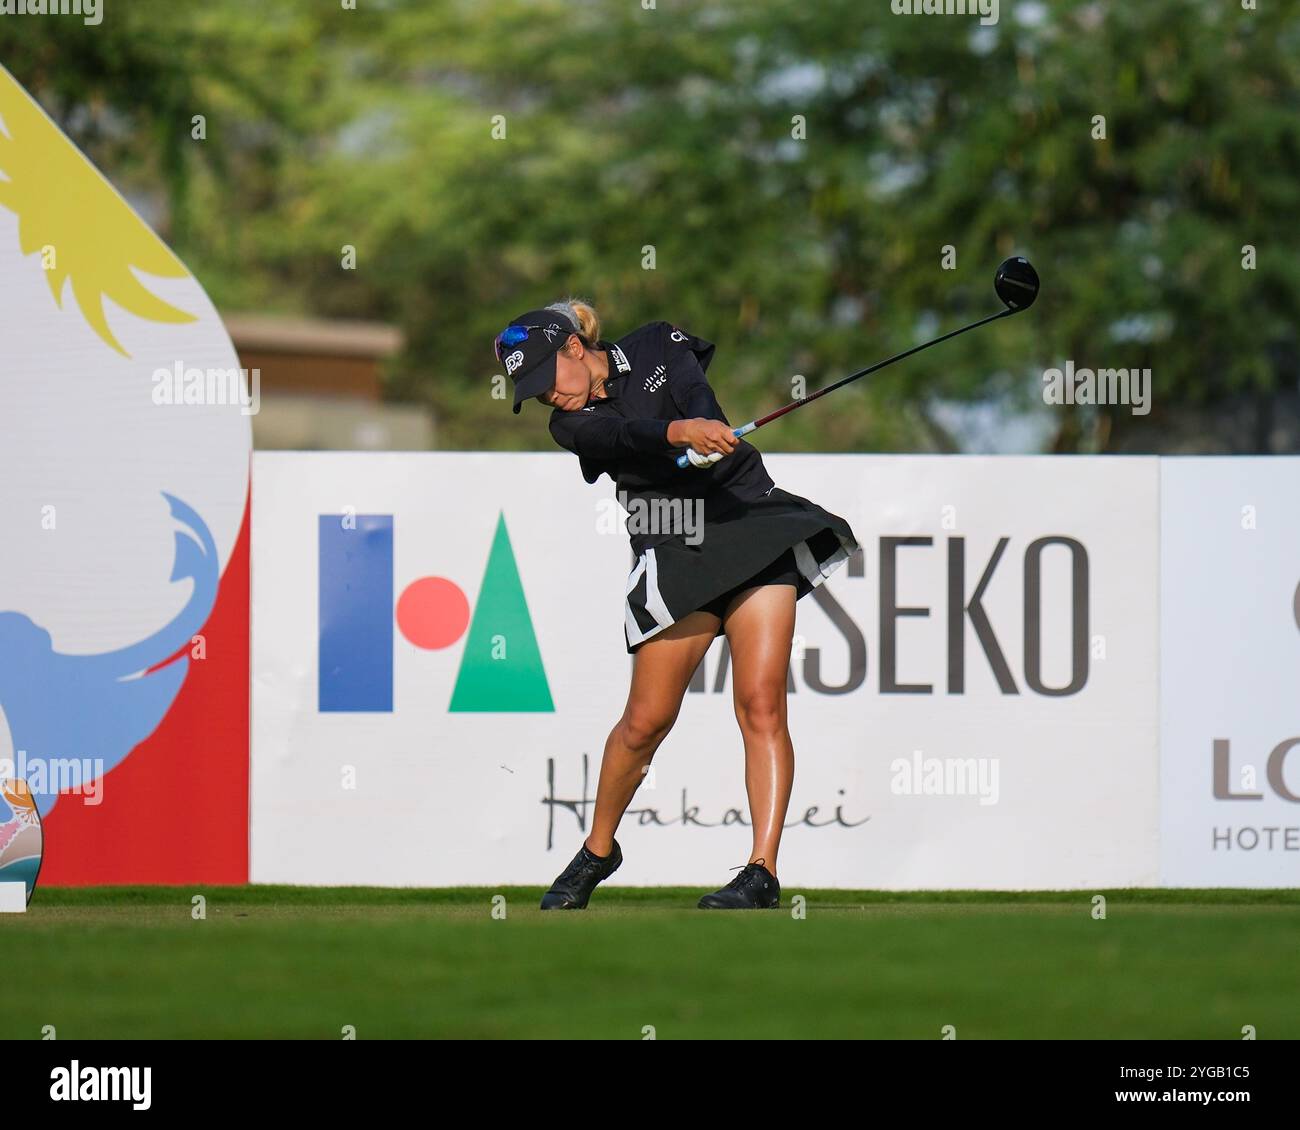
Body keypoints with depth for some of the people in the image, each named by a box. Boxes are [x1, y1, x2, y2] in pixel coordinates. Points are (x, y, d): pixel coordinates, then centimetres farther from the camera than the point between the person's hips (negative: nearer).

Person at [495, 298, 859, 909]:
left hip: (752, 523, -1)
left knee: (760, 703, -13)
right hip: (673, 557, 1)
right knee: (647, 719, -1)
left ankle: (762, 873, -17)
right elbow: (630, 435, -21)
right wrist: (680, 432, -41)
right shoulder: (574, 424, 1)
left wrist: (708, 436, -38)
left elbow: (697, 399, -16)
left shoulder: (657, 348, 3)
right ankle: (598, 850, 23)